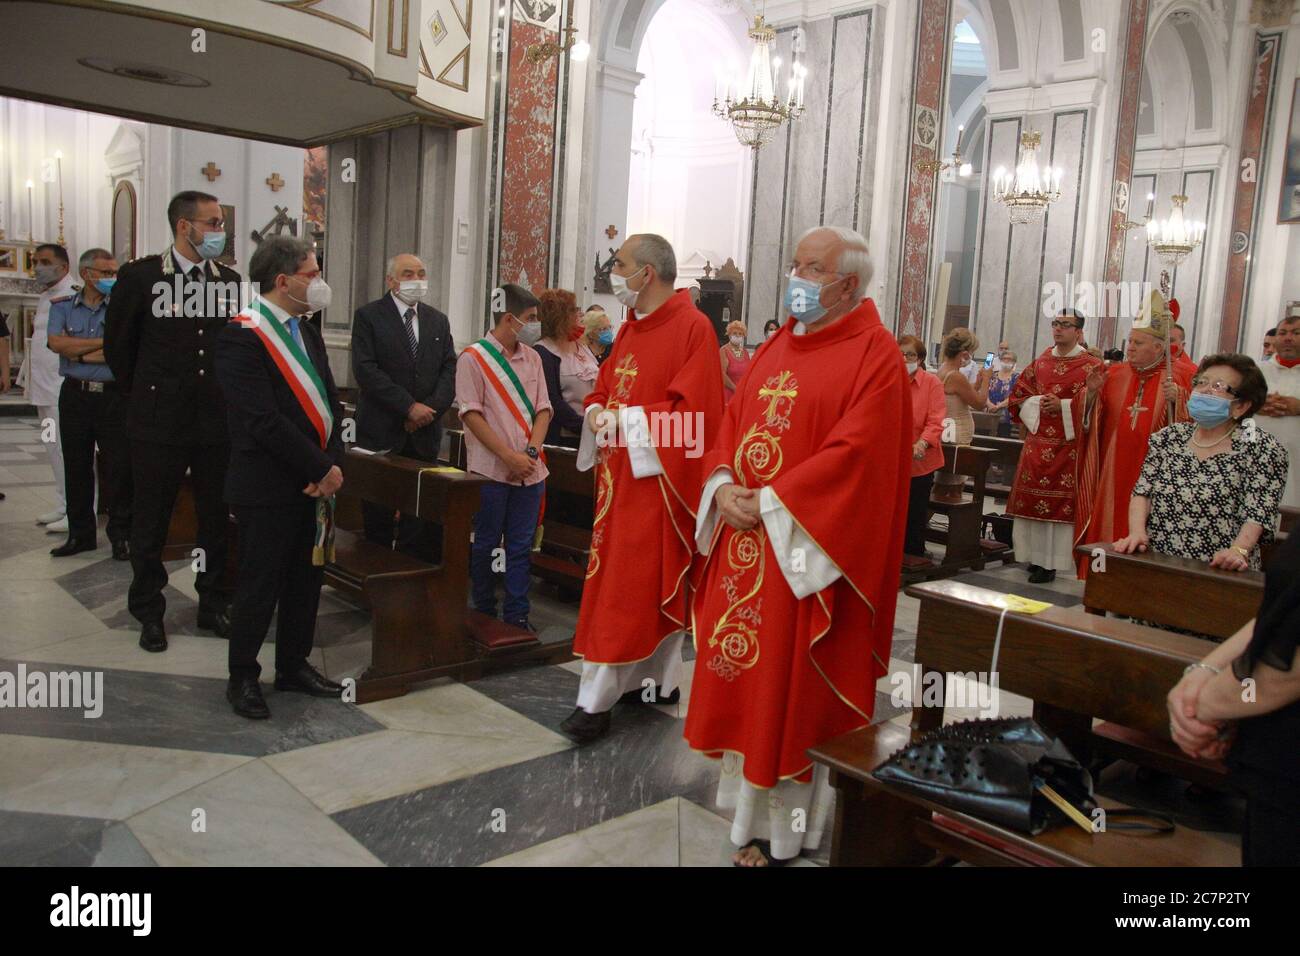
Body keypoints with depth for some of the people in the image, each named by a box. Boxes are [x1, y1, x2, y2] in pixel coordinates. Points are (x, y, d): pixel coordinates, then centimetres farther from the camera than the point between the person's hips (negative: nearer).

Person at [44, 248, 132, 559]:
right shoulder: (62, 306, 10)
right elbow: (56, 342, -8)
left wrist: (80, 353, -8)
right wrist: (106, 342, -10)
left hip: (114, 396, -2)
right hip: (75, 396, 3)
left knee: (120, 466, -3)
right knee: (76, 467, 8)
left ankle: (120, 534, 8)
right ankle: (80, 533, 19)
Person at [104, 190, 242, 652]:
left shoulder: (230, 280, 4)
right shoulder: (140, 275, -5)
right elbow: (117, 343, 4)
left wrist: (229, 396, 9)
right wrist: (141, 394, 8)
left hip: (218, 420, 3)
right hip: (159, 422, -3)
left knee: (216, 518, 11)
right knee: (151, 521, 8)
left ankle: (213, 603, 26)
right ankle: (149, 611, 22)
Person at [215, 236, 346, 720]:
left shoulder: (306, 332, 13)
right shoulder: (241, 336, -14)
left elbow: (329, 404, 10)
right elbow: (264, 420, -21)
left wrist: (333, 464, -5)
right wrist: (320, 469, -17)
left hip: (314, 481, 8)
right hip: (268, 486, -8)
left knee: (307, 579, 15)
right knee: (260, 586, 4)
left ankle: (294, 666, 31)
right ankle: (242, 678, 21)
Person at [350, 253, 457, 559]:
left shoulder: (438, 320, 13)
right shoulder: (368, 316, -1)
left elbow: (450, 370, 7)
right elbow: (366, 370, -11)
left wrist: (431, 409, -9)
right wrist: (409, 406, -15)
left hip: (425, 431, 4)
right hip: (381, 431, -3)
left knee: (420, 514, 4)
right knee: (378, 514, 4)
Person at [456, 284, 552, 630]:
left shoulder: (532, 357, 11)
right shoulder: (473, 358, -5)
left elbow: (543, 408, 9)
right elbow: (471, 413, -10)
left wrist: (531, 451, -8)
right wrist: (509, 457, -16)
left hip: (530, 469, 5)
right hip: (491, 469, -5)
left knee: (521, 546, 8)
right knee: (486, 545, 7)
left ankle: (517, 615, 16)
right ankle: (484, 613, 20)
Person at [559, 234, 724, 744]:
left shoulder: (692, 328, -12)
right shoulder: (630, 327, 13)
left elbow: (692, 410, -20)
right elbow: (604, 388, 18)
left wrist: (626, 420, -18)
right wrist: (598, 413, -5)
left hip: (655, 475, -8)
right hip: (620, 471, 8)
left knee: (626, 587, -5)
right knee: (652, 585, 14)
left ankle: (597, 700, 1)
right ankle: (659, 680, 26)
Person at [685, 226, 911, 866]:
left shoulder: (873, 354, -9)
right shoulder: (779, 346, 14)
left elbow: (856, 451, -19)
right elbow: (734, 421, 13)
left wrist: (769, 502, -19)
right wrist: (724, 487, -5)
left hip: (807, 548, -7)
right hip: (746, 536, 7)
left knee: (792, 686, 2)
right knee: (744, 672, 14)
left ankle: (781, 825, 19)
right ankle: (752, 800, 32)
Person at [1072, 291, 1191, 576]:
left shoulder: (1177, 379, 0)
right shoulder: (1114, 375, 6)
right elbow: (1090, 423, 3)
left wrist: (1175, 401, -22)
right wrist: (1092, 393, -13)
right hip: (1112, 474, 2)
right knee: (1105, 531, 5)